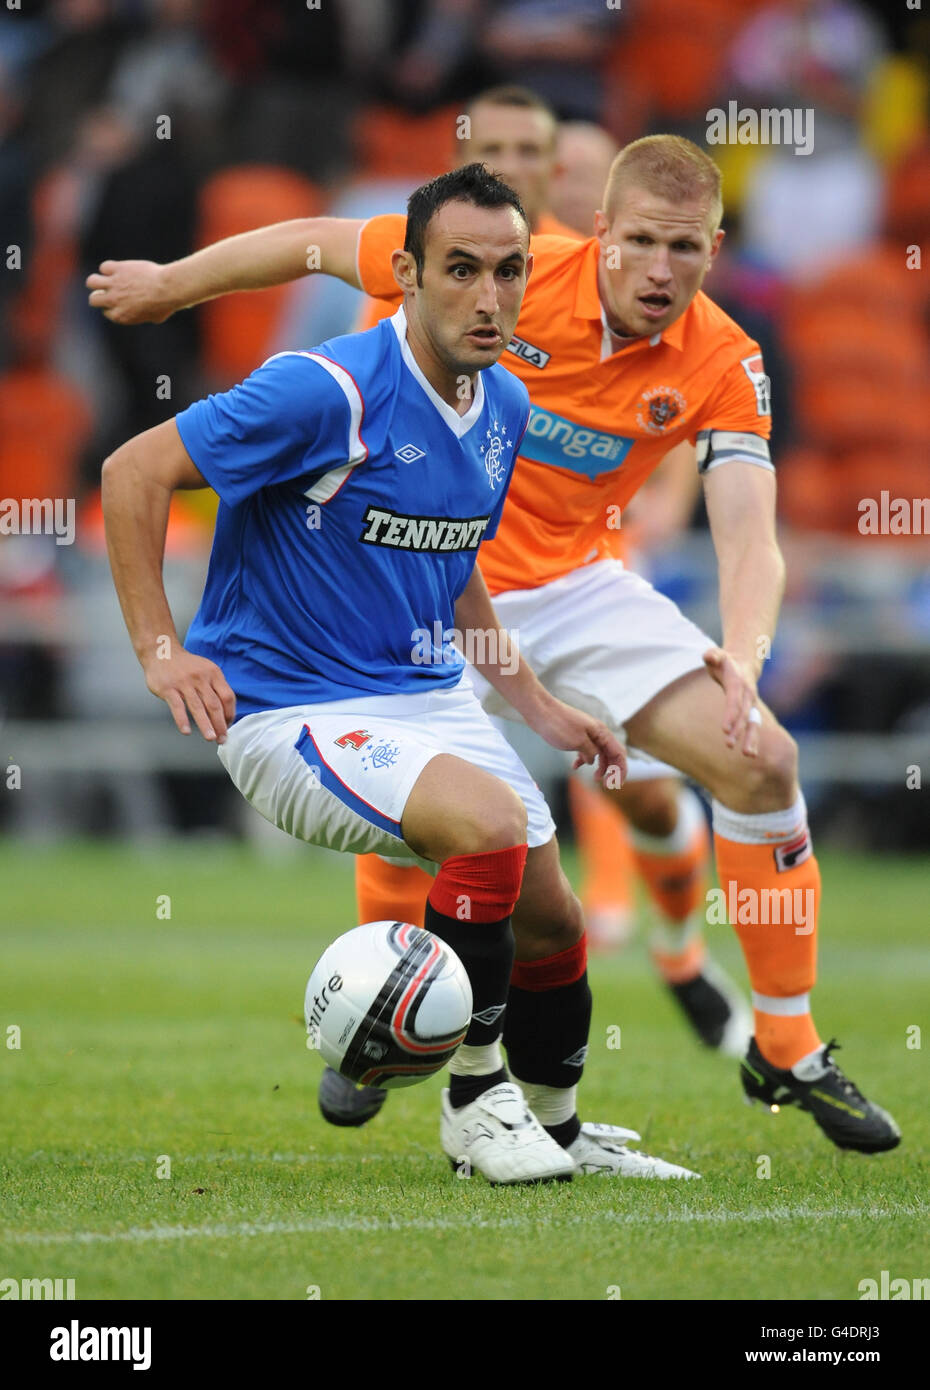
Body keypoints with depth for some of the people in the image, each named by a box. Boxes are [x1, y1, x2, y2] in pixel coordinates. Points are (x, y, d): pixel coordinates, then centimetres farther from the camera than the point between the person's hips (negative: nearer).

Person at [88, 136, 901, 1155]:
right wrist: (168, 284, 7)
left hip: (574, 584, 4)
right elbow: (317, 244, -6)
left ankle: (787, 1051, 5)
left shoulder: (723, 367, -12)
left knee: (761, 763, -8)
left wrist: (742, 659, -41)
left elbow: (748, 535, -20)